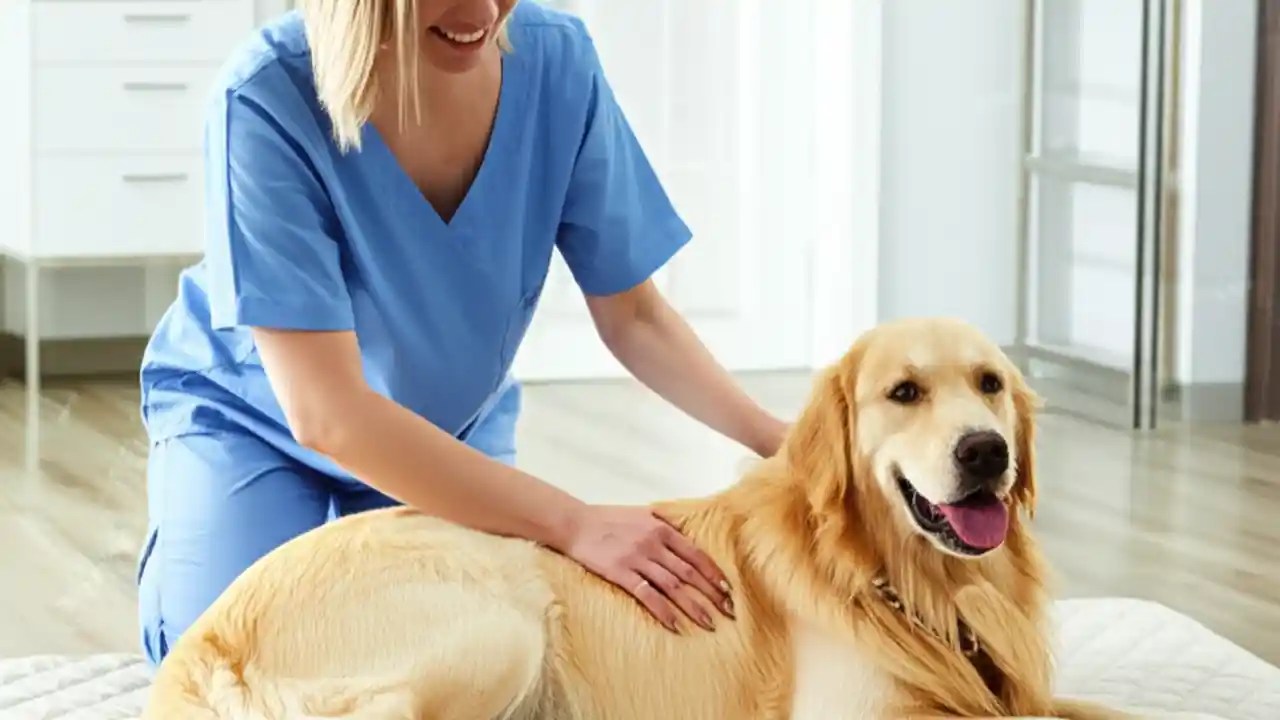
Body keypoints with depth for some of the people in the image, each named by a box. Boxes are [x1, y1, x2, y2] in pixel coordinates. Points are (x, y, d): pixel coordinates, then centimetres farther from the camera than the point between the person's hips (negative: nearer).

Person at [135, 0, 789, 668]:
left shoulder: (556, 61, -22)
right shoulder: (265, 102, -33)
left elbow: (632, 315, -11)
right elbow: (327, 413, -36)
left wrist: (771, 436, -28)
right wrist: (574, 524, -40)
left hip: (455, 428, 3)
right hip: (248, 420, -3)